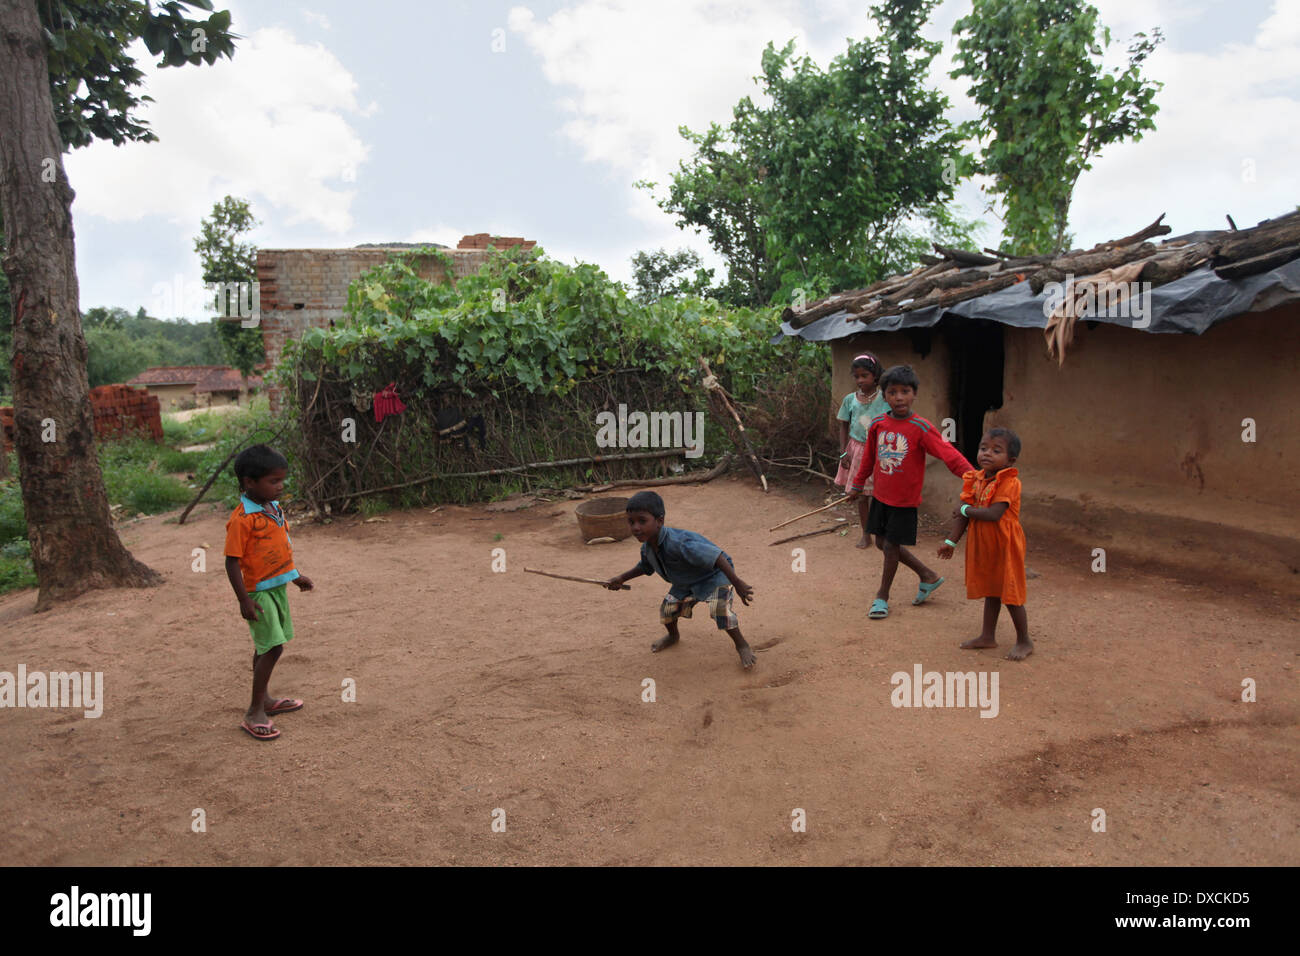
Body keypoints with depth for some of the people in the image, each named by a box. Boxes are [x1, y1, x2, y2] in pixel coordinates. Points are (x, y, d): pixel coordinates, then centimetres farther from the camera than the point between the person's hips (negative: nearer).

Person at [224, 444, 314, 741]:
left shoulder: (274, 508, 7)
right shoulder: (241, 519, -20)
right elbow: (232, 562, -19)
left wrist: (295, 575, 23)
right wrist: (244, 600, -20)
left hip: (278, 586, 9)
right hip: (259, 591, -9)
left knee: (267, 647, 19)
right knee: (272, 647, -10)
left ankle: (265, 699, 34)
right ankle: (255, 713, 1)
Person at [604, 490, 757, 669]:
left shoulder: (677, 543, -41)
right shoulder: (647, 548, -13)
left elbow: (716, 556, -45)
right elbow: (645, 567, 15)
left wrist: (738, 584, -47)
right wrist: (621, 579, 8)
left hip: (714, 575, -8)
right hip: (685, 583, 8)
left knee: (720, 607, -27)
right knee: (668, 607, 7)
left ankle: (741, 645, -2)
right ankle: (673, 635, 43)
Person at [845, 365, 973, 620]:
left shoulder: (920, 428, -17)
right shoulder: (877, 424, -2)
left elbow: (949, 454, -23)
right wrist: (857, 485, 22)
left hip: (905, 499, -6)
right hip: (881, 495, 6)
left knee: (891, 545, 2)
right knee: (882, 542, 13)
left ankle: (882, 597, 22)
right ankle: (928, 577, 31)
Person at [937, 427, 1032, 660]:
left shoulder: (1009, 482, -20)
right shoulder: (975, 480, 3)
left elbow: (994, 514, -30)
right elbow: (962, 513, 4)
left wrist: (966, 509, -17)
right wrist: (951, 541, 1)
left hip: (1005, 546, -7)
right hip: (983, 545, 7)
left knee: (1010, 595, 3)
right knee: (990, 592, 20)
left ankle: (1024, 642, 20)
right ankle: (987, 636, 32)